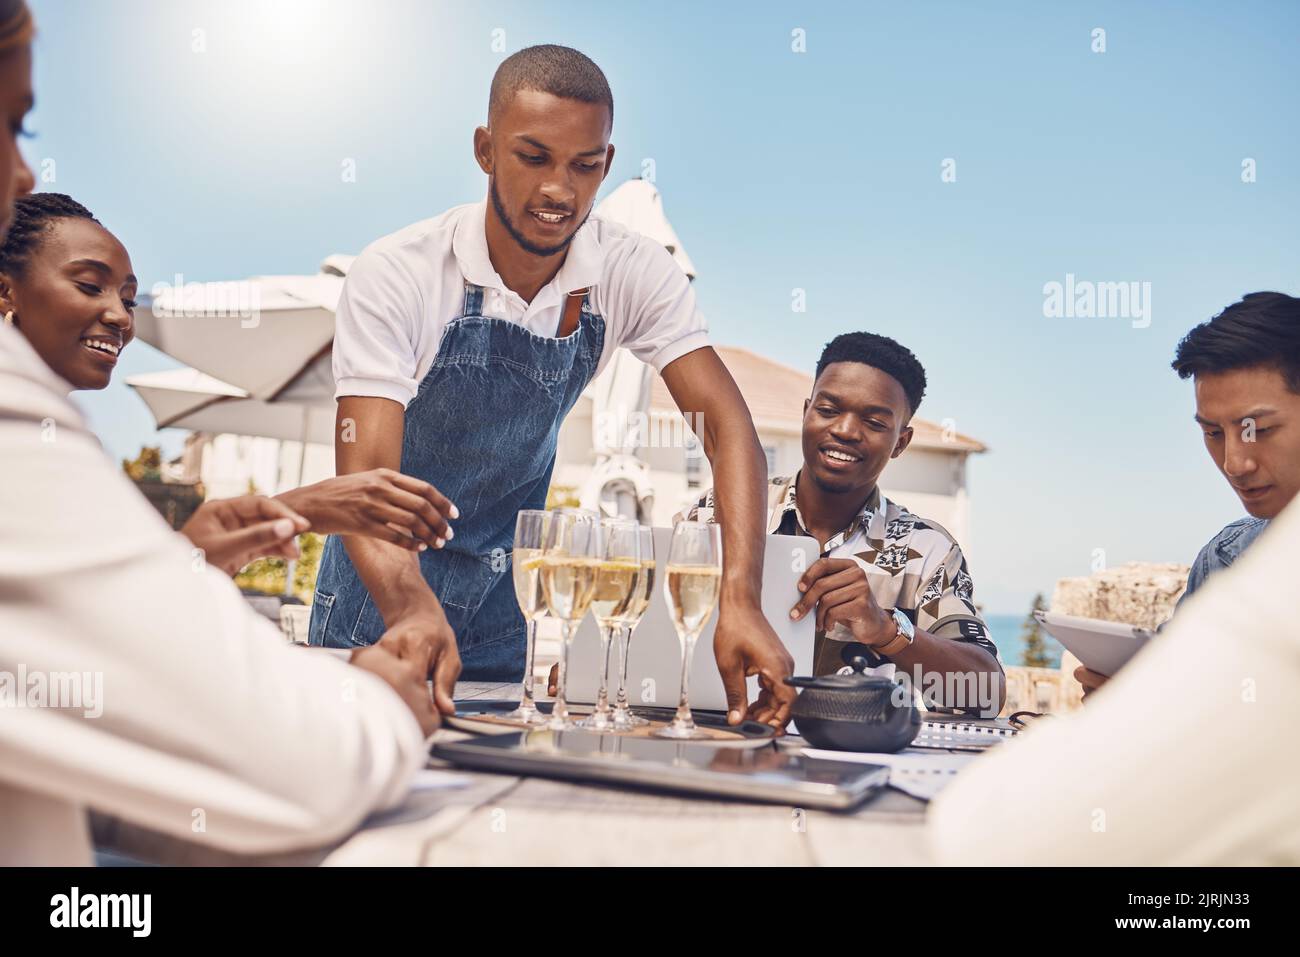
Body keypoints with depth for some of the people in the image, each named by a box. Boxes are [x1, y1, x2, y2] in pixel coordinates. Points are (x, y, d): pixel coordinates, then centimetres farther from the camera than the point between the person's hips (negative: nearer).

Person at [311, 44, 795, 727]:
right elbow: (366, 470, -32)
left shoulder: (633, 274, -15)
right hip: (383, 592, -2)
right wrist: (411, 607, -52)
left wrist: (740, 601, -39)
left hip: (512, 591, 3)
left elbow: (726, 426, -23)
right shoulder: (396, 274, -24)